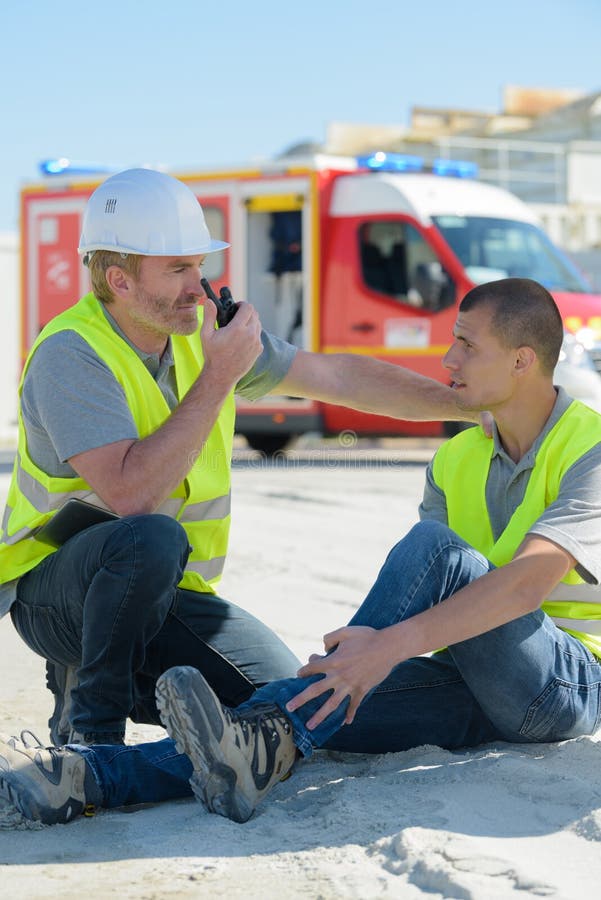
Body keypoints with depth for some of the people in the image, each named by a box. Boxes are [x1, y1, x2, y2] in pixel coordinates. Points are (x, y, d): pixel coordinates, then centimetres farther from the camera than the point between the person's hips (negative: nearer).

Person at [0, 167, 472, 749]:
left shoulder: (203, 331, 1)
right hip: (53, 587, -6)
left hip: (169, 591, 7)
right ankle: (89, 717, -16)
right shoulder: (70, 353, -20)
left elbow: (340, 378, 8)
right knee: (152, 537, -37)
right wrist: (218, 377, -28)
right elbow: (130, 495, -33)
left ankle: (126, 682, 14)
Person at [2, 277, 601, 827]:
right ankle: (88, 777, -37)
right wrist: (362, 655, -16)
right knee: (315, 706, -20)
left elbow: (531, 580, -25)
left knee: (430, 545, -29)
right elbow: (418, 597, 7)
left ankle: (271, 747, -39)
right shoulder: (455, 460, 15)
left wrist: (393, 643, -35)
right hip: (475, 693, 6)